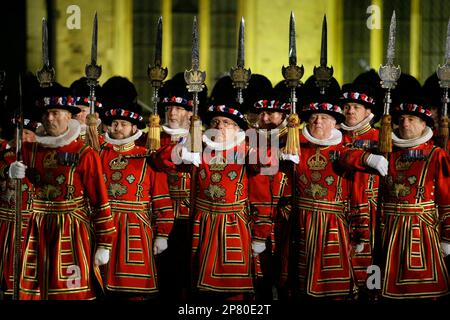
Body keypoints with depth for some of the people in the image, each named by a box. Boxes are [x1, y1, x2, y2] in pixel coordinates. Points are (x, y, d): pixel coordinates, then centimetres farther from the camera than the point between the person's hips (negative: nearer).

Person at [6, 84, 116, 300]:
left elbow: (100, 202, -6)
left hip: (72, 234, -4)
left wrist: (104, 243, -9)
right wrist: (14, 173, -8)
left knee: (74, 293, -3)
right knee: (35, 290, 7)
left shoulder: (85, 154, -5)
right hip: (38, 233, 4)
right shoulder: (31, 149, 7)